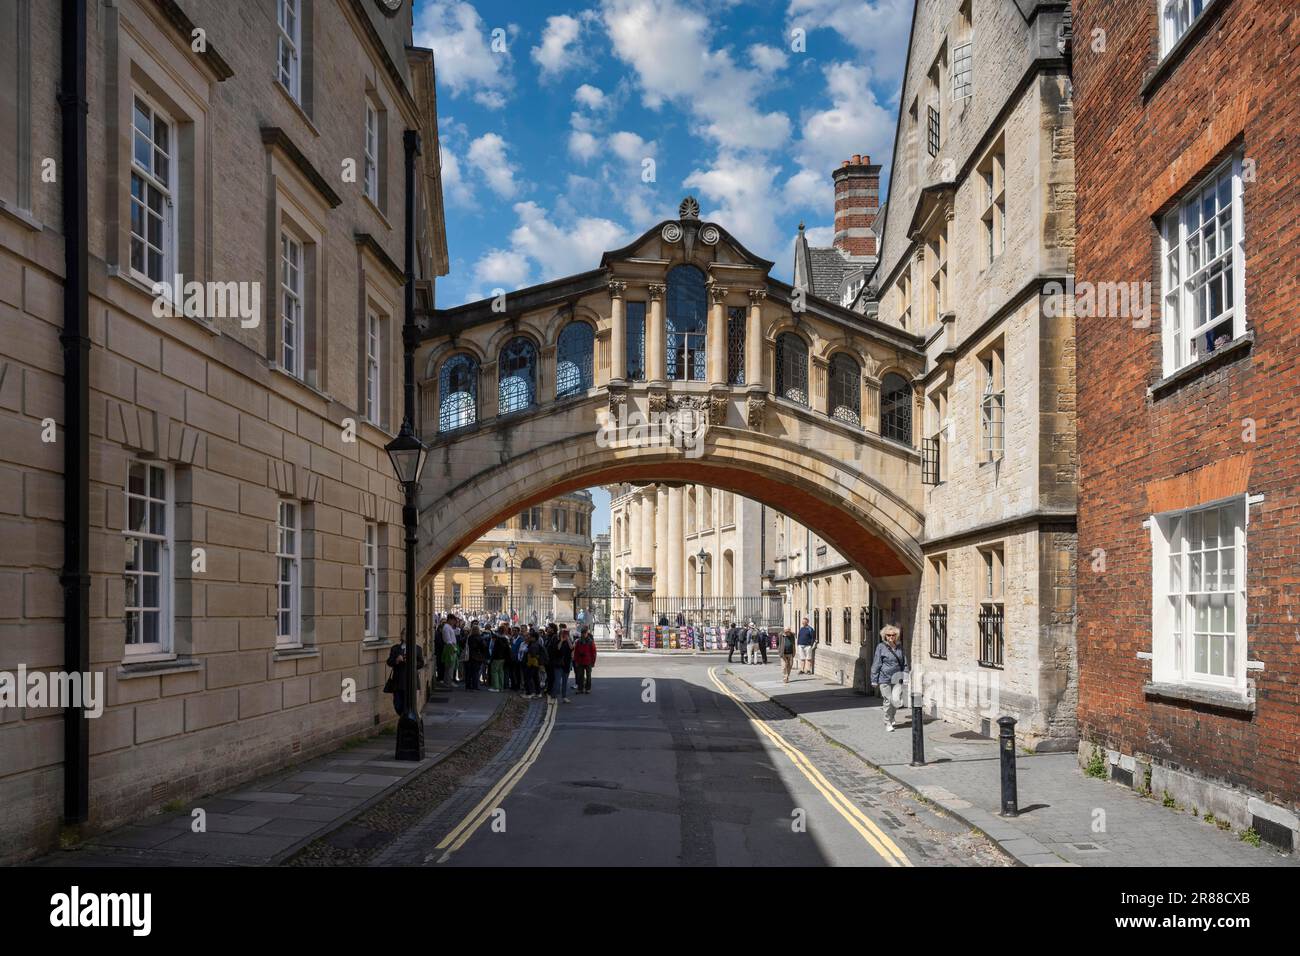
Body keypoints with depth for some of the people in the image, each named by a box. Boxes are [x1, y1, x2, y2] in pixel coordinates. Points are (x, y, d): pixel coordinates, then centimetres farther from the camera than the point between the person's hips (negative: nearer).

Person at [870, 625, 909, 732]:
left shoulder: (899, 647, 6)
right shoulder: (881, 647, -5)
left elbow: (904, 663, 13)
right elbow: (876, 664, -3)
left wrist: (905, 677, 6)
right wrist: (874, 680, -3)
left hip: (896, 679, 3)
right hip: (885, 679, -3)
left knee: (896, 702, 4)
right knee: (888, 701, -1)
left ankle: (891, 717, 33)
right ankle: (888, 723, 15)